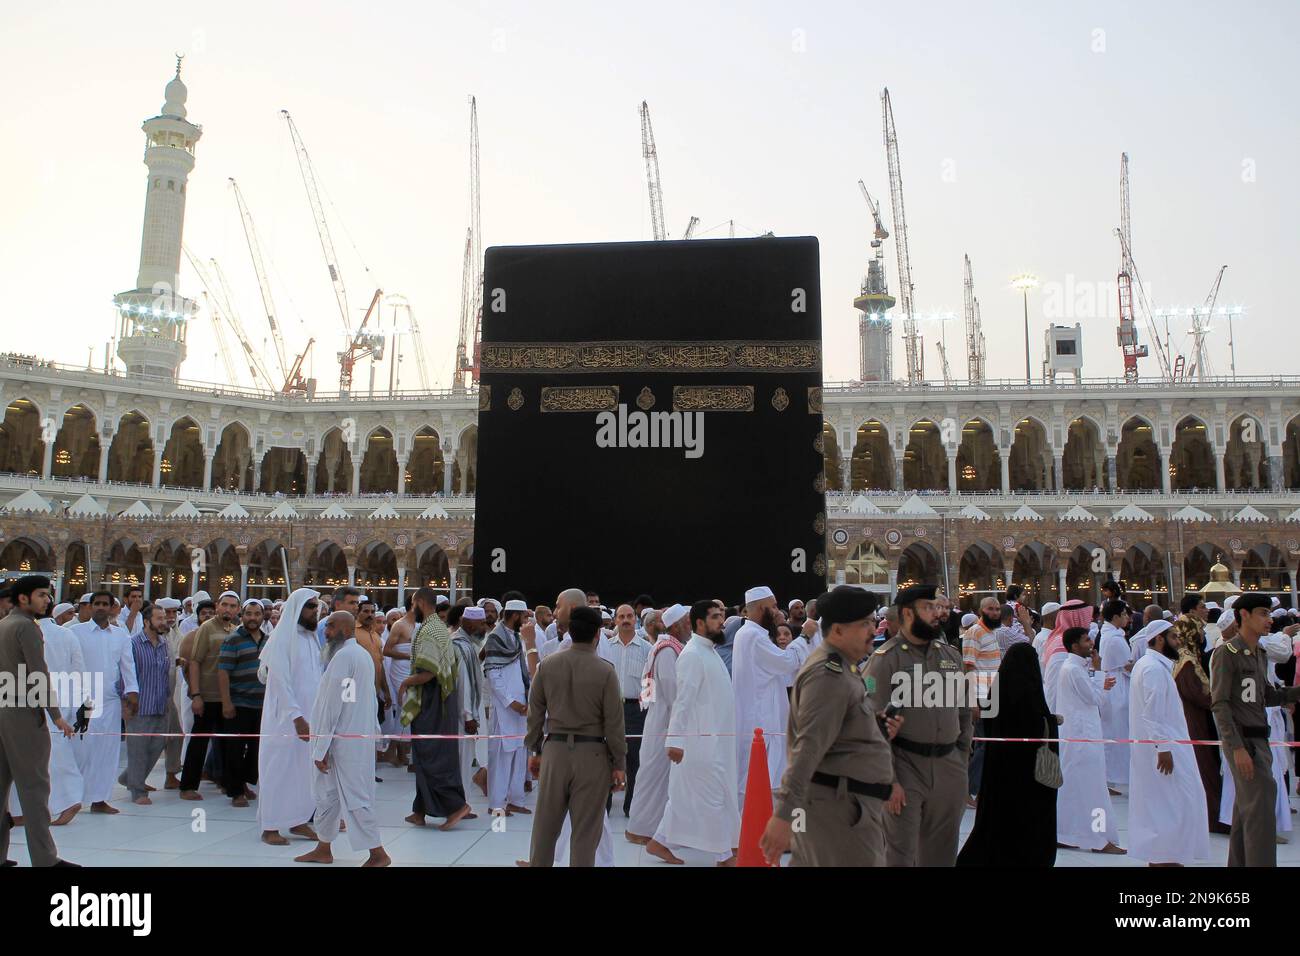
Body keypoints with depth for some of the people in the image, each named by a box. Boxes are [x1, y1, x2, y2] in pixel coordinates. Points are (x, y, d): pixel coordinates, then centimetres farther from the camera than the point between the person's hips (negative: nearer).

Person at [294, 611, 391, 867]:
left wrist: (321, 748, -16)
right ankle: (323, 849, 27)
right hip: (360, 737, 10)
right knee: (327, 793, 17)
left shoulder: (343, 656, -16)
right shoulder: (364, 654, 14)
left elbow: (331, 705, -18)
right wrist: (373, 728, 19)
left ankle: (377, 853, 1)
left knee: (354, 797, -4)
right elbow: (372, 700, 17)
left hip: (344, 741, -10)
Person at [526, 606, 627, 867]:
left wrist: (535, 750, 15)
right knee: (585, 831, 9)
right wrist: (619, 764, 1)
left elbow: (535, 713, 3)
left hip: (555, 750, 3)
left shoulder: (548, 665, -4)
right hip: (591, 754, -3)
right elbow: (614, 722, -8)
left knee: (545, 825, 15)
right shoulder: (605, 672, -12)